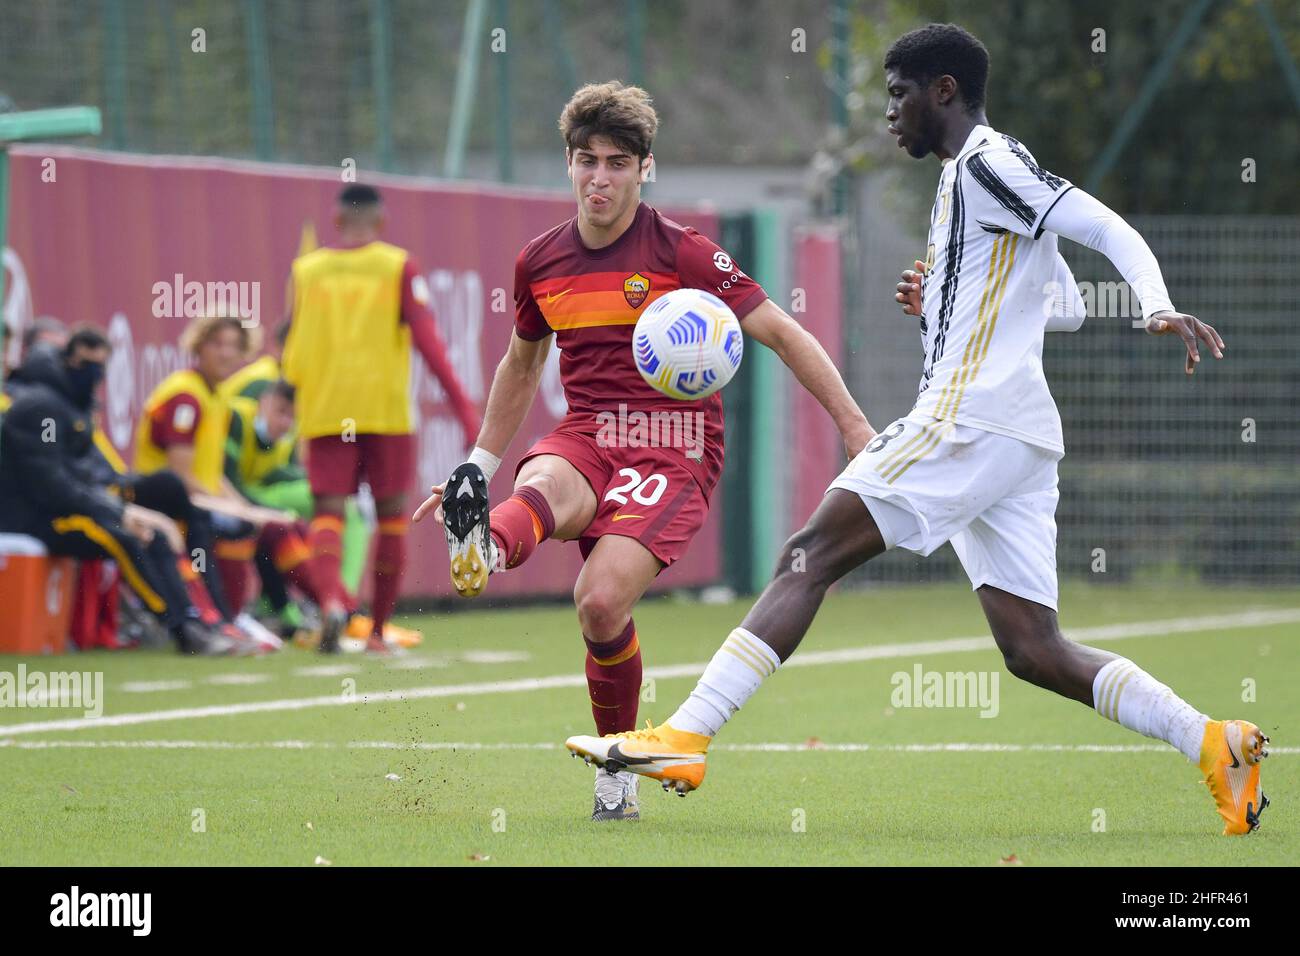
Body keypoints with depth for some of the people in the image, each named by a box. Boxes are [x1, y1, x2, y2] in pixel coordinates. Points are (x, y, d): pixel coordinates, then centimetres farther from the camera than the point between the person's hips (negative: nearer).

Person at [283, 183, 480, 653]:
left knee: (329, 511, -1)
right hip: (386, 411, -1)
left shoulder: (307, 270, 6)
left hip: (324, 412, 1)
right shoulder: (398, 266, -1)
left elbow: (294, 352, 8)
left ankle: (331, 597, -31)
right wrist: (462, 403, -10)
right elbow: (425, 337, -10)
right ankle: (377, 629, 14)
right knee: (392, 514, 11)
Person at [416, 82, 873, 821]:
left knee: (601, 601, -22)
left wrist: (856, 429, -9)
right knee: (541, 488, -34)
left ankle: (619, 768, 0)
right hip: (585, 440, 4)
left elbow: (782, 334, -4)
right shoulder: (540, 263, 9)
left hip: (674, 452, -4)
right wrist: (478, 468, 29)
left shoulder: (681, 253, -6)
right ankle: (482, 549, -68)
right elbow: (522, 365, 28)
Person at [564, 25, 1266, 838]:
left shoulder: (988, 162, -4)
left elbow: (1110, 231, -13)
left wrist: (1161, 310, -30)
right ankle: (1214, 742, -5)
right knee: (1034, 652, 3)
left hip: (972, 417, -10)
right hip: (1021, 433, 10)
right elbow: (1062, 303, 33)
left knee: (811, 557, -11)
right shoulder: (968, 176, 25)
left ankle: (684, 739, -15)